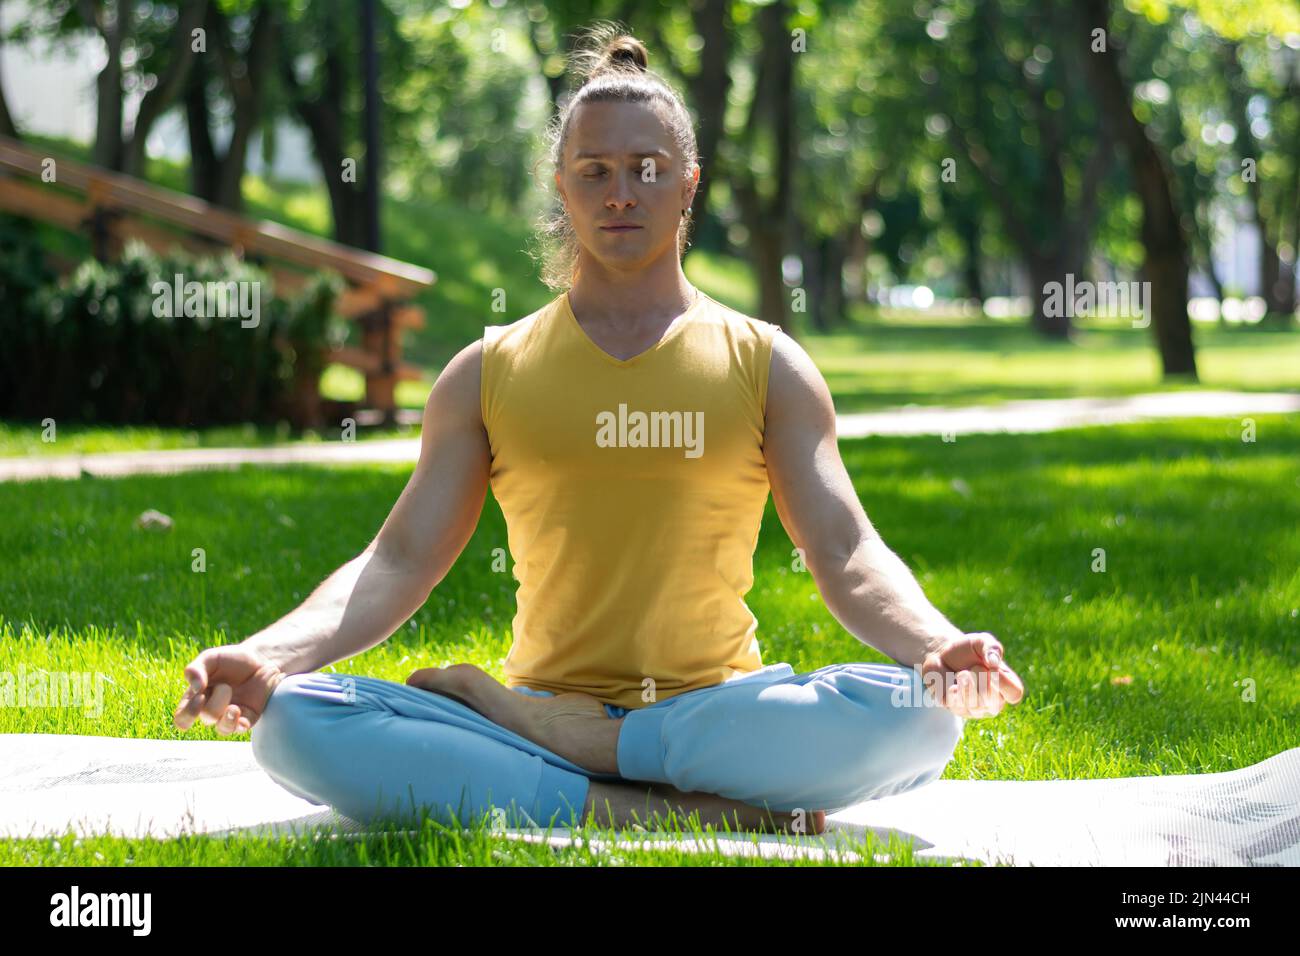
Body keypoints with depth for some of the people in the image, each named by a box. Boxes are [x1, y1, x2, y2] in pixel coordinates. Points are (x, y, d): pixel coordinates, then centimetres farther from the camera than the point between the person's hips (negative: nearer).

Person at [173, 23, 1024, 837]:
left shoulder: (765, 365, 11)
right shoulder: (490, 375, 13)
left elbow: (847, 553, 2)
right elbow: (402, 560, 6)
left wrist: (937, 641, -21)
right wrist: (266, 653, -14)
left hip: (716, 713, 0)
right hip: (544, 694, 0)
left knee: (921, 714, -33)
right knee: (292, 721, -26)